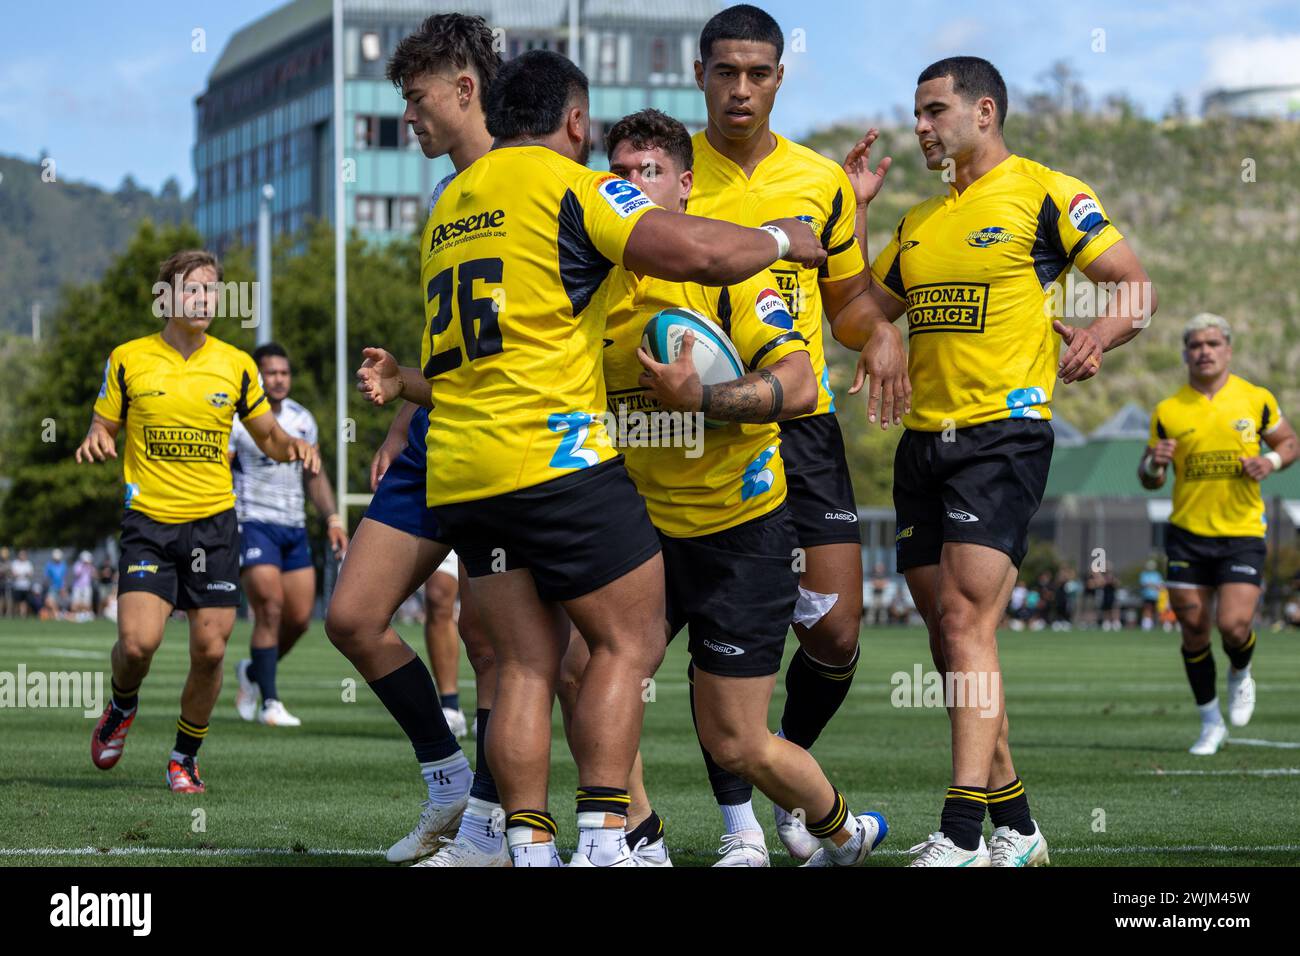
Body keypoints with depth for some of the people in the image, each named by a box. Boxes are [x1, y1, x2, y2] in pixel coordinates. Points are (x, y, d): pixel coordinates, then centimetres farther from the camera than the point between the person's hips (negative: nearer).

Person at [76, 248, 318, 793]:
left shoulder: (235, 365, 5)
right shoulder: (128, 360, 2)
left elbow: (267, 435, 15)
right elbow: (103, 427, 10)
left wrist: (293, 447, -7)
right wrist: (95, 442, -14)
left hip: (214, 522, 2)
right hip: (149, 521, -1)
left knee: (210, 649, -3)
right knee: (137, 642, -15)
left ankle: (185, 758, 18)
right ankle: (122, 707, 20)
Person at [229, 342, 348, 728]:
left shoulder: (302, 420, 12)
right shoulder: (236, 420, -7)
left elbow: (314, 475, 21)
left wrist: (332, 518, 10)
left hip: (294, 529, 6)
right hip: (253, 523, -6)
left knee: (299, 618, 3)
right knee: (270, 609, -16)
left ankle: (252, 672, 28)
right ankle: (269, 704, -11)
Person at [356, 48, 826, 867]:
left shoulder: (448, 209, 20)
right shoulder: (569, 184, -5)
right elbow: (697, 252, -15)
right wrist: (781, 238, 0)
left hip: (462, 475, 8)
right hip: (555, 460, -8)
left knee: (526, 662, 7)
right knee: (631, 642, -1)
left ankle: (530, 848, 0)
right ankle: (603, 839, -11)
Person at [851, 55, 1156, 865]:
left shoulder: (1046, 194, -2)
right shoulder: (920, 221, 19)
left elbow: (1138, 288, -1)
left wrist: (1099, 336, -18)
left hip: (1005, 430, -7)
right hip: (924, 436, 7)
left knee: (966, 621, -17)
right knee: (949, 633, 6)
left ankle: (961, 834, -19)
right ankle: (1016, 828, 16)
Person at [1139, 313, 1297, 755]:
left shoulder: (1256, 399, 1)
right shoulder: (1167, 412, 2)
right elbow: (1149, 478, 9)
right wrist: (1154, 464, -14)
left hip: (1242, 535, -1)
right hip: (1187, 536, 1)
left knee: (1233, 624, -15)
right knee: (1194, 630, 1)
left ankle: (1240, 677, 20)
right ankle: (1211, 722, 19)